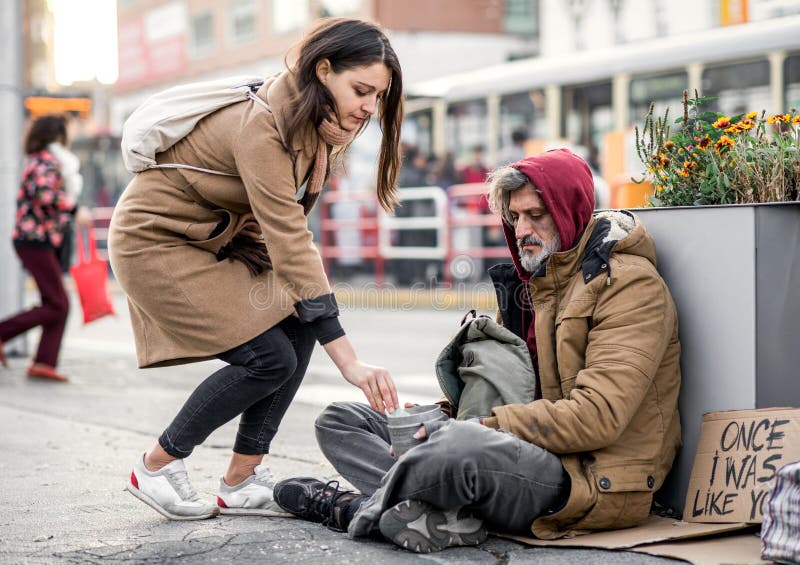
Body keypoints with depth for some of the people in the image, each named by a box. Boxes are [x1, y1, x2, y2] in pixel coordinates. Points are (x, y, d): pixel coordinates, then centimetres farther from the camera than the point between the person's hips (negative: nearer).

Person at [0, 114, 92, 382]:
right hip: (36, 241, -10)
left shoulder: (39, 161, 20)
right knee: (55, 305, -8)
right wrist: (75, 210, -27)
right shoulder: (46, 162, -11)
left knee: (59, 305, 6)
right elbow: (44, 193, -29)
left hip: (37, 241, 10)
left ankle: (44, 362, 3)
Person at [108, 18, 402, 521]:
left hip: (212, 237, 9)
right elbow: (291, 244, -36)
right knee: (269, 357, -16)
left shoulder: (310, 117, -3)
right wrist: (350, 362, -37)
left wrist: (327, 148, -9)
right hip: (154, 239, -9)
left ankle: (241, 481, -1)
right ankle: (157, 467, 2)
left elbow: (283, 226, 10)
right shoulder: (261, 125, -31)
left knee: (298, 327, -9)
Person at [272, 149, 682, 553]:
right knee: (340, 420, 6)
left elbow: (598, 417, -20)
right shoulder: (528, 282, 19)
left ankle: (358, 504, -11)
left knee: (460, 445, -42)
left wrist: (482, 426, -22)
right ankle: (445, 515, -22)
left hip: (596, 480, -9)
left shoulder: (630, 284, -9)